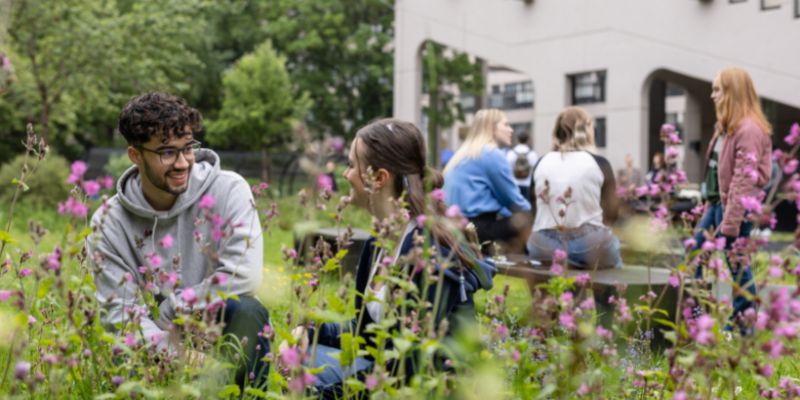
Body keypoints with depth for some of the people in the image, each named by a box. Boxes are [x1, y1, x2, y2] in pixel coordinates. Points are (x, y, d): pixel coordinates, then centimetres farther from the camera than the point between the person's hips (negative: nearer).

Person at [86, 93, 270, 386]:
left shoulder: (228, 191, -11)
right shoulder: (109, 224, -5)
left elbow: (244, 274, -23)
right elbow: (119, 312, -10)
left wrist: (169, 312, -15)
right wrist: (175, 353, -27)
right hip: (162, 353, 2)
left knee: (246, 309, -33)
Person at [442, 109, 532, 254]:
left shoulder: (463, 154, 20)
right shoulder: (492, 154, -8)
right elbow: (512, 199, -4)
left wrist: (506, 212, 24)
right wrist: (531, 211, 15)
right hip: (478, 227, -10)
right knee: (527, 222, -4)